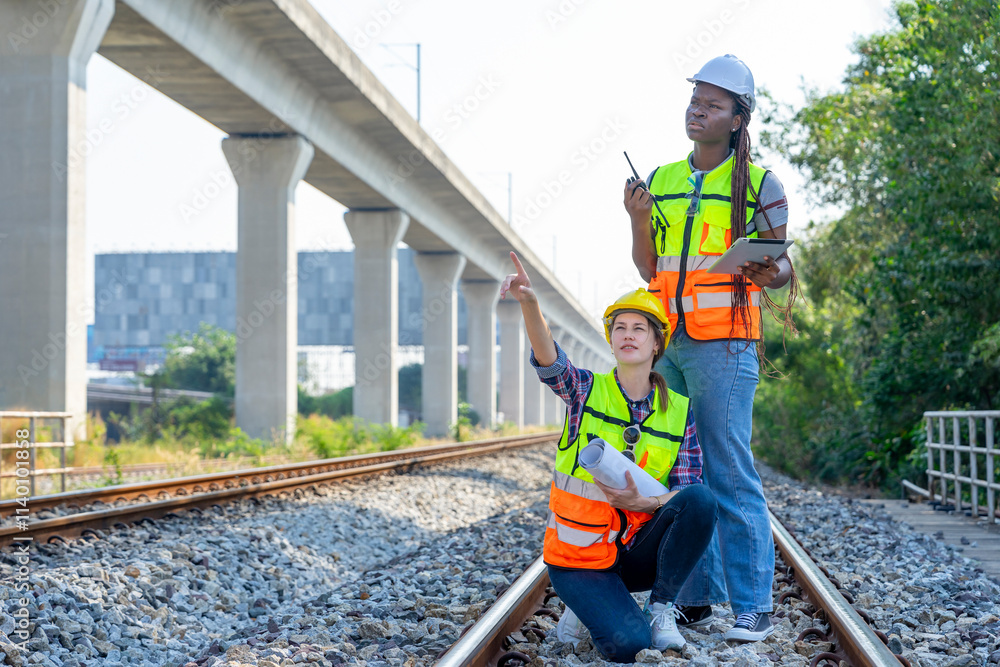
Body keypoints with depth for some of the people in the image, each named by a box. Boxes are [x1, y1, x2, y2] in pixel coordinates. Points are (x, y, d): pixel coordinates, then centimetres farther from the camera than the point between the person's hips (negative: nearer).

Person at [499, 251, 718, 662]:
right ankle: (589, 604, 8)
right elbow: (548, 361, -25)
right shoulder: (586, 390, -3)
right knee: (627, 644, -27)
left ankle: (661, 609, -10)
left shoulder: (679, 411, 2)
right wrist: (528, 303, -45)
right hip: (580, 555, -2)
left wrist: (641, 501, -25)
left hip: (639, 550, 2)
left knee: (700, 501, -27)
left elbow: (689, 490, -4)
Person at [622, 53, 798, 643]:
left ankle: (754, 606, -6)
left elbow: (783, 269, 3)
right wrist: (637, 219, -3)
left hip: (723, 344, -5)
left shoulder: (760, 185, 2)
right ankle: (697, 599, 11)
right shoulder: (661, 181, 15)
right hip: (664, 339, 5)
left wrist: (770, 273, -20)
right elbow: (647, 270, 14)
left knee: (730, 473, -9)